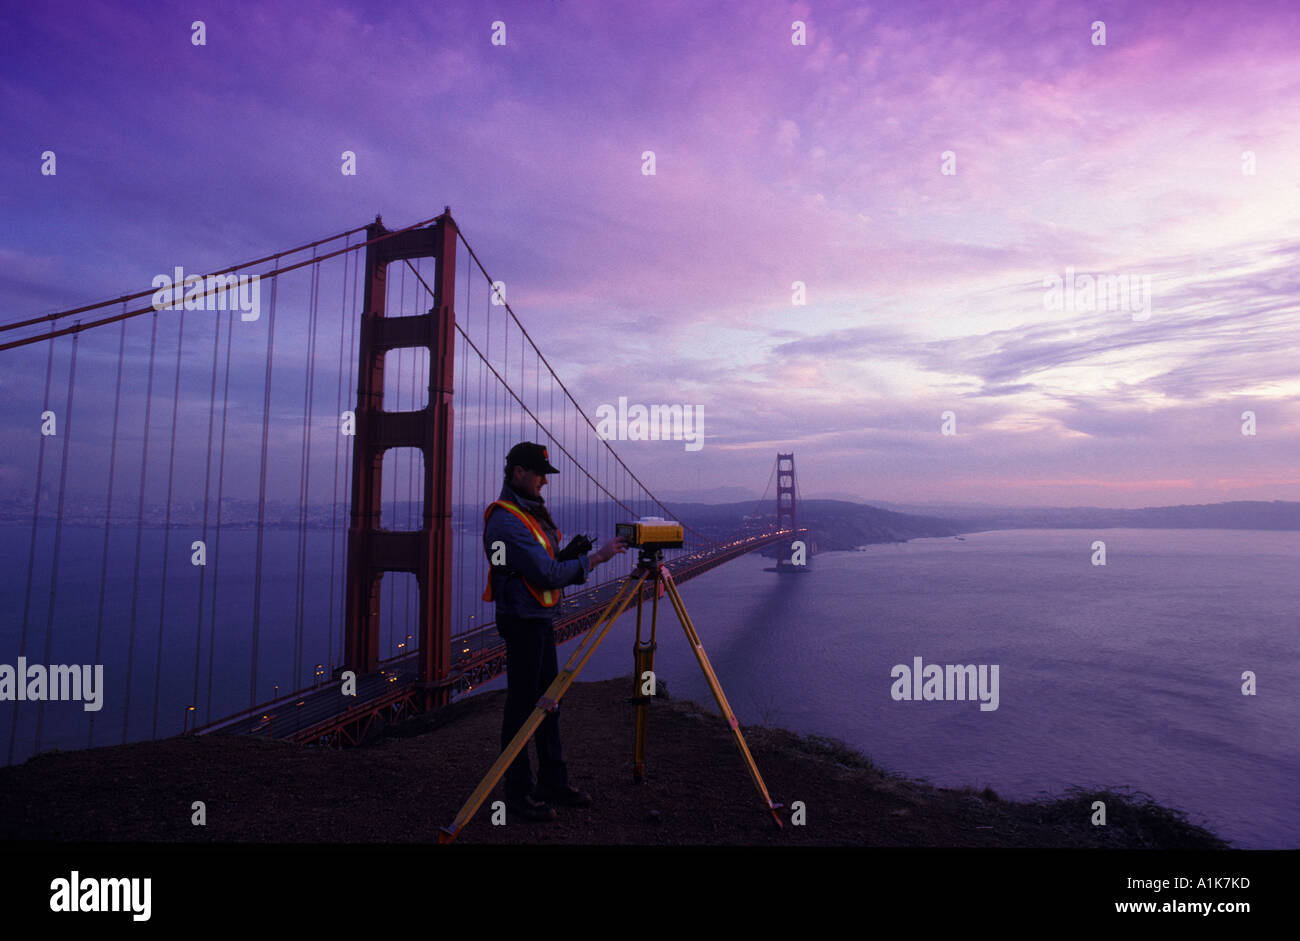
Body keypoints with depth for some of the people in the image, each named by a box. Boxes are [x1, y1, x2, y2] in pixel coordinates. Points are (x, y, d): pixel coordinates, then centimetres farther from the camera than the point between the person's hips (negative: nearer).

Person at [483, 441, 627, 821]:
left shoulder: (531, 511, 11)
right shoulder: (506, 520, -20)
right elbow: (548, 576, -24)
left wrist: (568, 552, -2)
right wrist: (596, 557, -20)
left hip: (543, 618, 10)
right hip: (523, 621, -10)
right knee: (522, 707, 1)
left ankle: (554, 783, 28)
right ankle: (518, 793, 15)